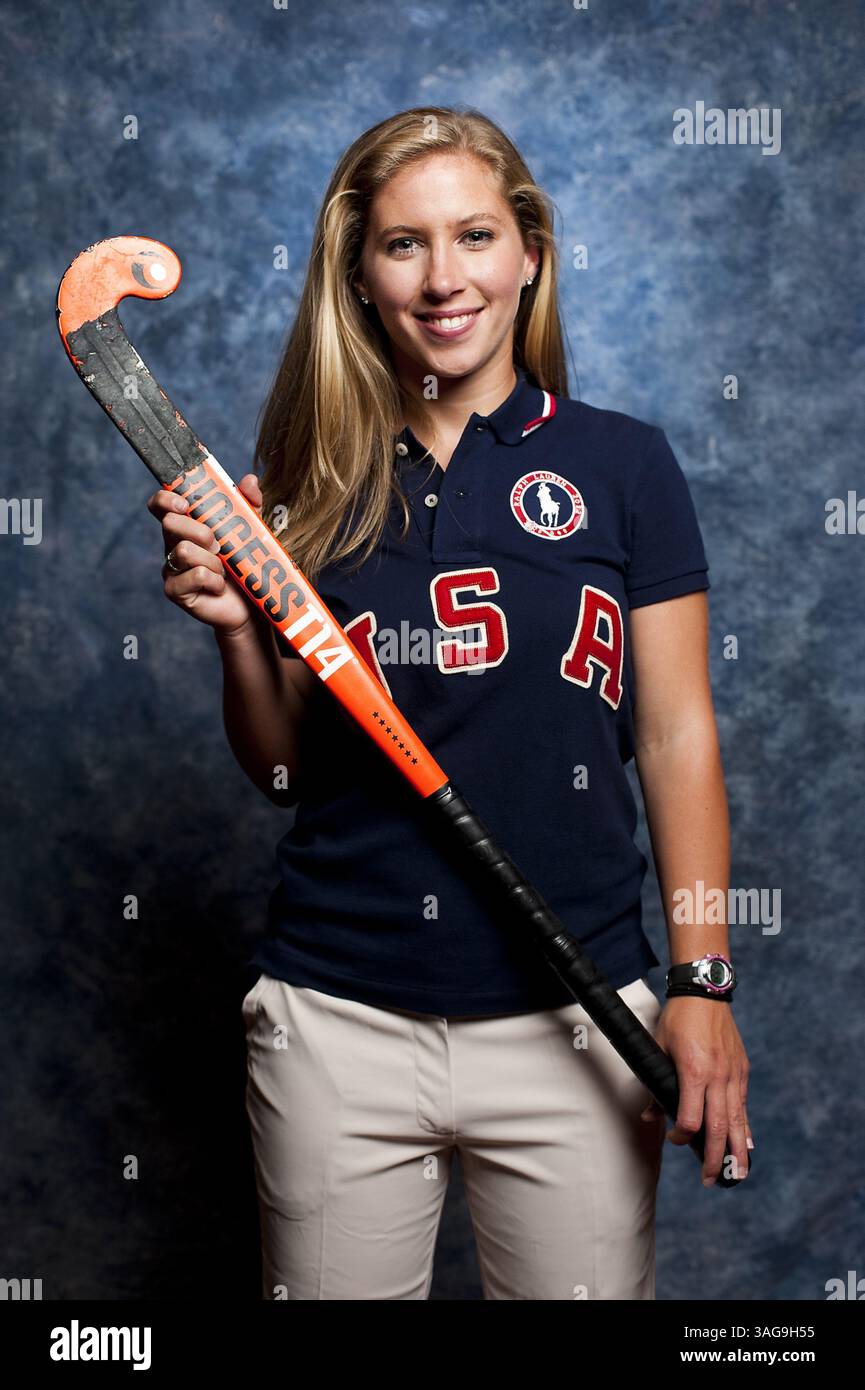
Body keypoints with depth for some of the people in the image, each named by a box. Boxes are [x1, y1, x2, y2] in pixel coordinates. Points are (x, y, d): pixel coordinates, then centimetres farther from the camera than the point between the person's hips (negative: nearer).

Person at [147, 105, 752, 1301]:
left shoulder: (623, 463, 0)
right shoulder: (312, 485, 4)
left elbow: (677, 736, 1)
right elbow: (284, 772, 9)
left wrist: (703, 984, -4)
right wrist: (236, 630, -9)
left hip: (576, 1021, -1)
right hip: (336, 1022, 1)